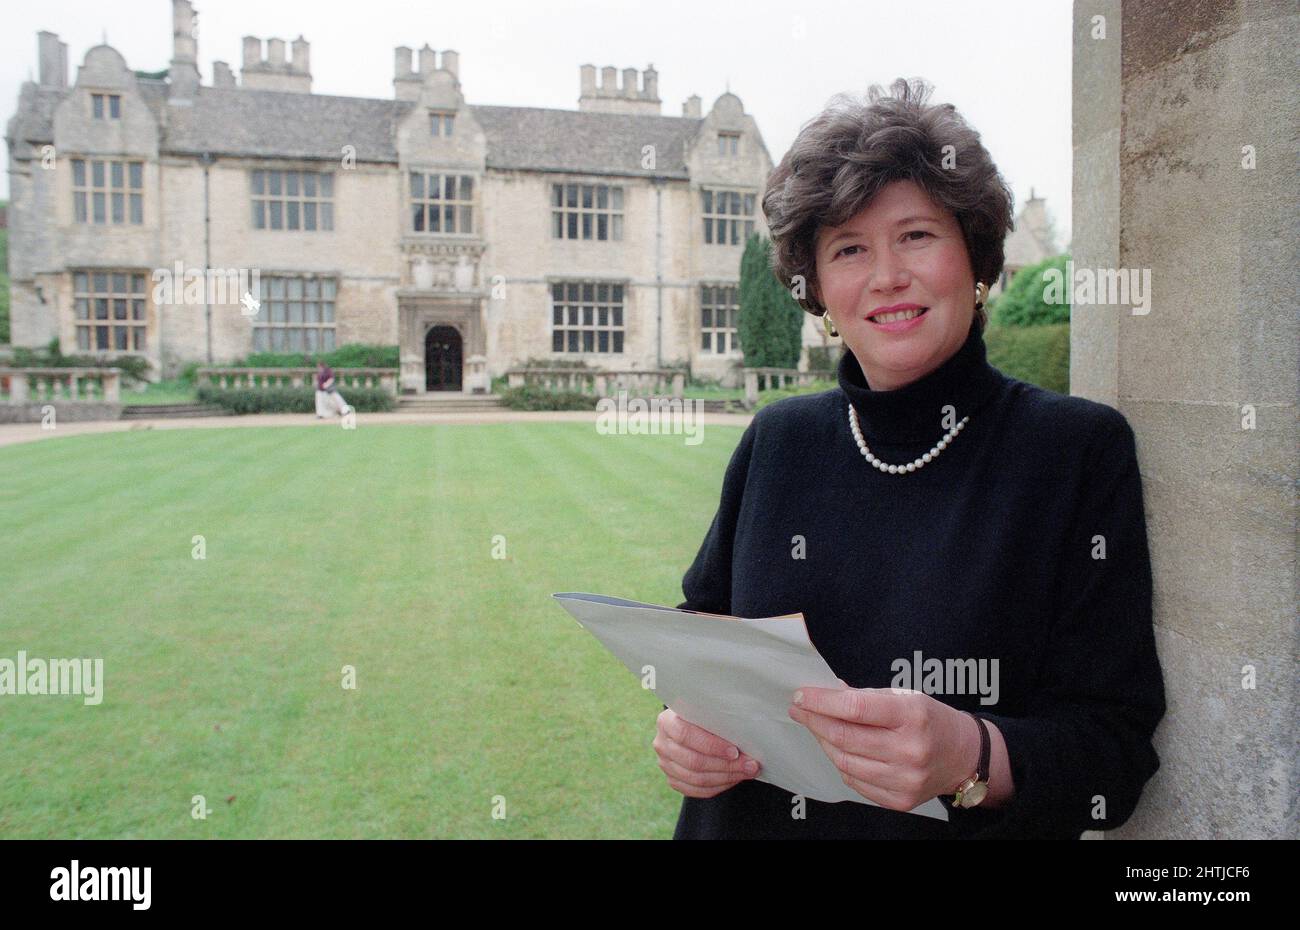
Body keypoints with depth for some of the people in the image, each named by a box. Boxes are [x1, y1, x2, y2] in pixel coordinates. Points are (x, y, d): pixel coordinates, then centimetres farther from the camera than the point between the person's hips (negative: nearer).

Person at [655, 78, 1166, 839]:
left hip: (966, 823, -2)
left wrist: (972, 756, -33)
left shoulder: (1081, 449, -13)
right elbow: (704, 617, 6)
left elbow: (1115, 748, -15)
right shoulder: (779, 441, -4)